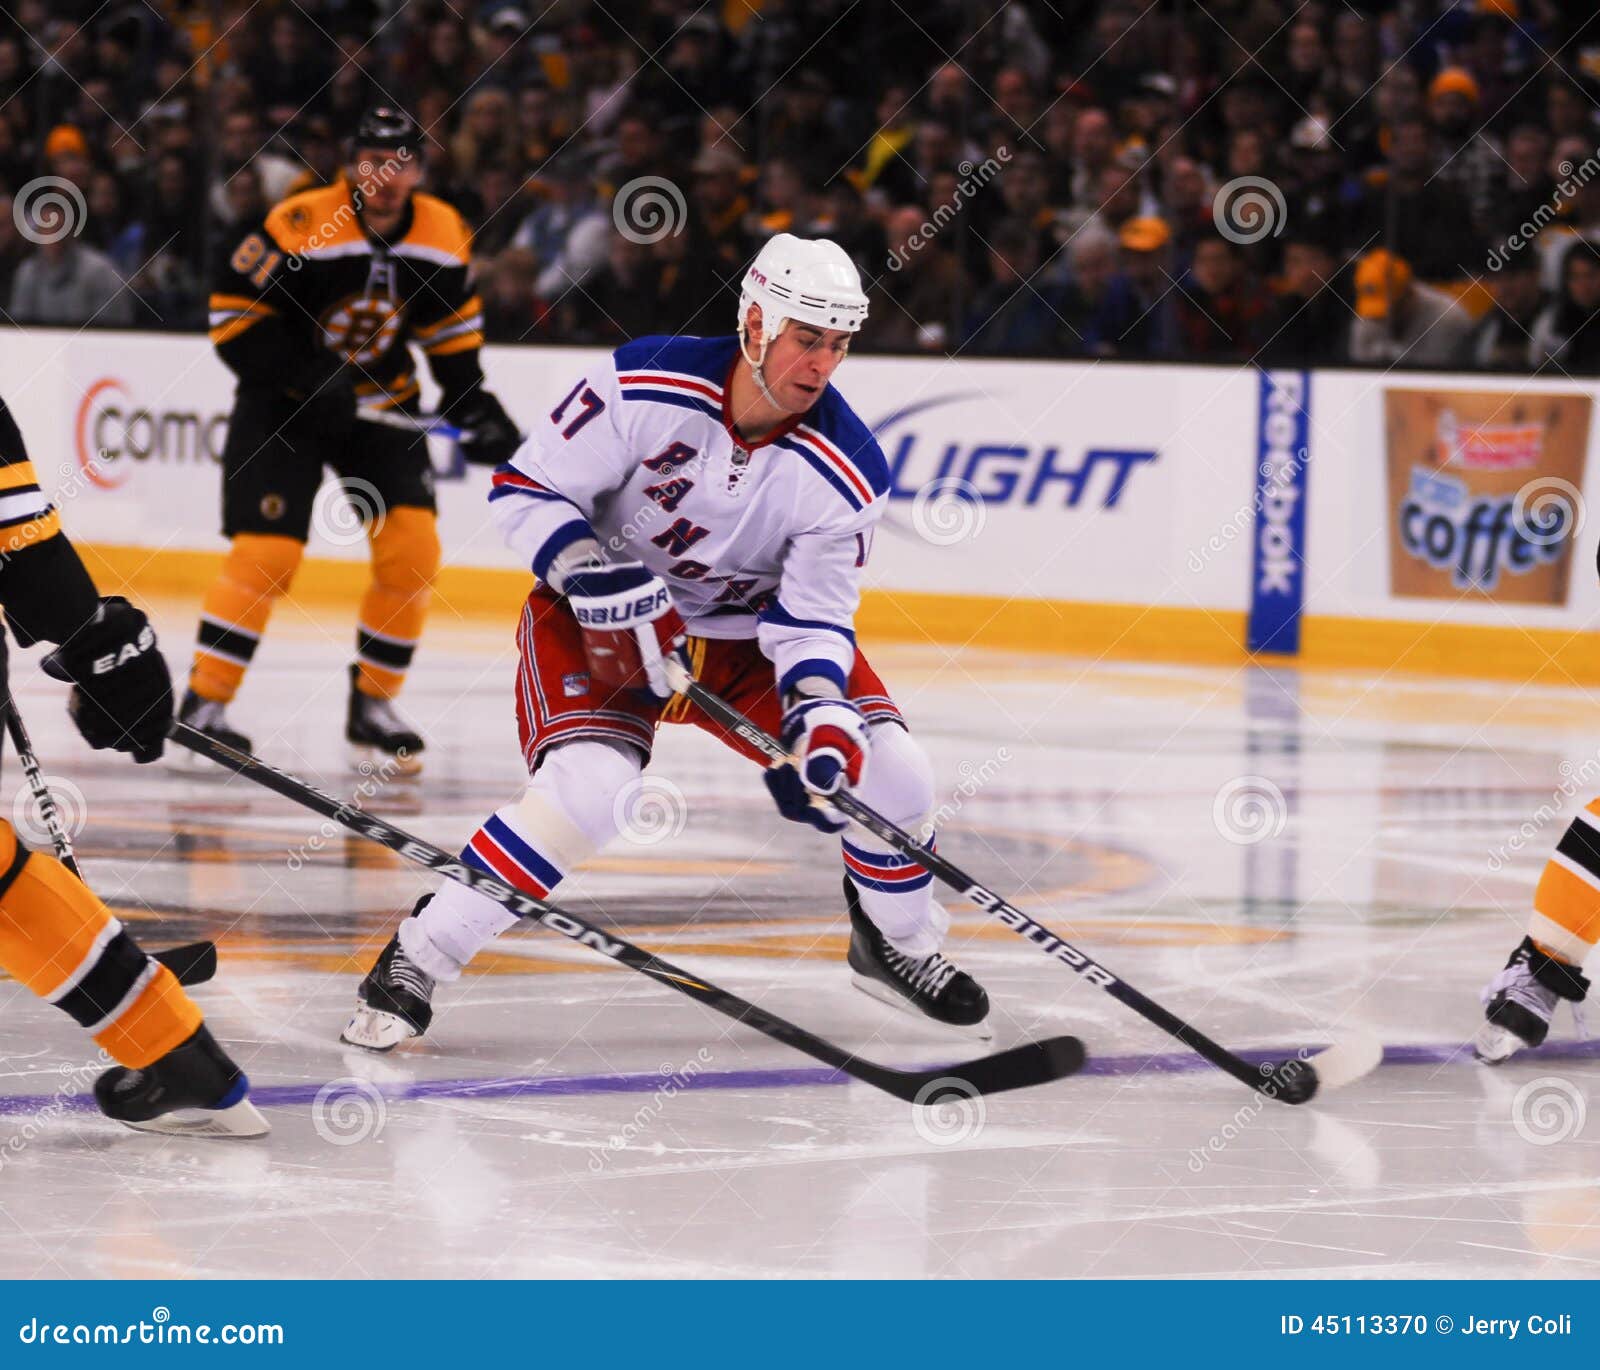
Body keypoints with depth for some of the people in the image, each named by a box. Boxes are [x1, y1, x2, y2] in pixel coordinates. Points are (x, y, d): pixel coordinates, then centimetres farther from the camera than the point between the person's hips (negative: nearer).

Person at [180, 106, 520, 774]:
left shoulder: (445, 237, -5)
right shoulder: (302, 225, -22)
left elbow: (453, 328, 10)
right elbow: (232, 311, -18)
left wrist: (475, 406, 0)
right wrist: (308, 379, -25)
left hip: (384, 406, 5)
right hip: (283, 405, -5)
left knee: (412, 549, -8)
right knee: (267, 551, -15)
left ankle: (372, 706, 7)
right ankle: (202, 704, -6)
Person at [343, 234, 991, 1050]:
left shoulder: (846, 470, -18)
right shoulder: (642, 385, -25)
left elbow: (813, 613, -14)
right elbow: (525, 487, -17)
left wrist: (818, 707, -33)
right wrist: (593, 579, -31)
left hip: (752, 632, 4)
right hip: (604, 617, -4)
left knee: (885, 768, -10)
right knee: (591, 785, -29)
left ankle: (898, 945, 20)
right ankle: (415, 961, -16)